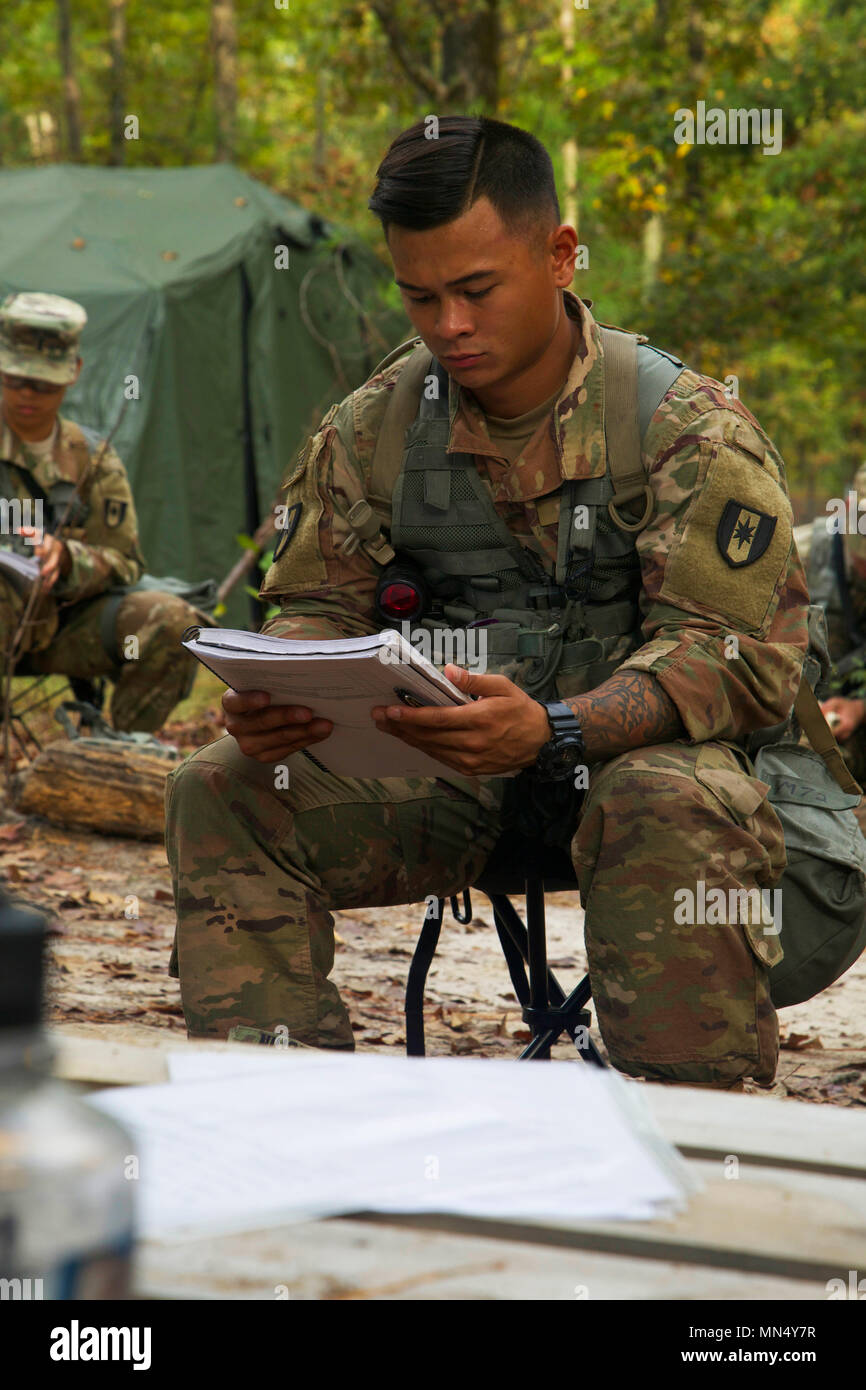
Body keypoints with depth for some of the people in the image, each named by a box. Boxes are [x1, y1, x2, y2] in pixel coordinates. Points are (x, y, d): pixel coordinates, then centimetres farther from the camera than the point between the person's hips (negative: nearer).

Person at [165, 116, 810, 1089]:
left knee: (680, 807, -39)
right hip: (442, 770, 4)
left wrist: (552, 731, -35)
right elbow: (318, 607, 9)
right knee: (220, 788, -17)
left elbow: (736, 653, -16)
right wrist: (272, 700, -18)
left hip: (631, 751, -4)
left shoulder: (686, 426, -9)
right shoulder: (373, 426, 5)